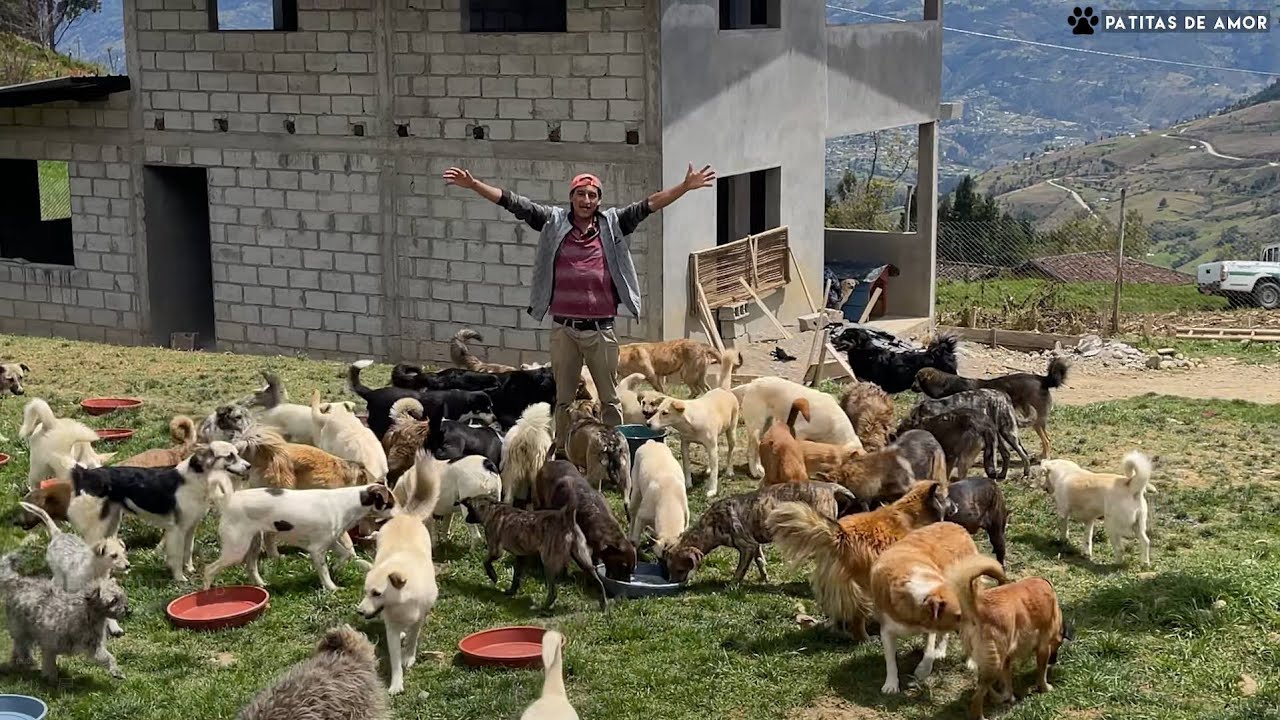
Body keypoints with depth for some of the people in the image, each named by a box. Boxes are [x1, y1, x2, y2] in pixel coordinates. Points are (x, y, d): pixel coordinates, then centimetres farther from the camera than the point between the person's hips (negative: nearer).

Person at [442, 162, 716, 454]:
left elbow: (649, 205, -2)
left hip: (601, 329, 0)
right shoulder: (553, 222, 4)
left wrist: (686, 187, -12)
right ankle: (562, 454, 21)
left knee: (610, 397, 8)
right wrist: (473, 185, -7)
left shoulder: (613, 224, 4)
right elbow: (513, 203, 1)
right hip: (563, 328, 1)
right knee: (564, 397, 12)